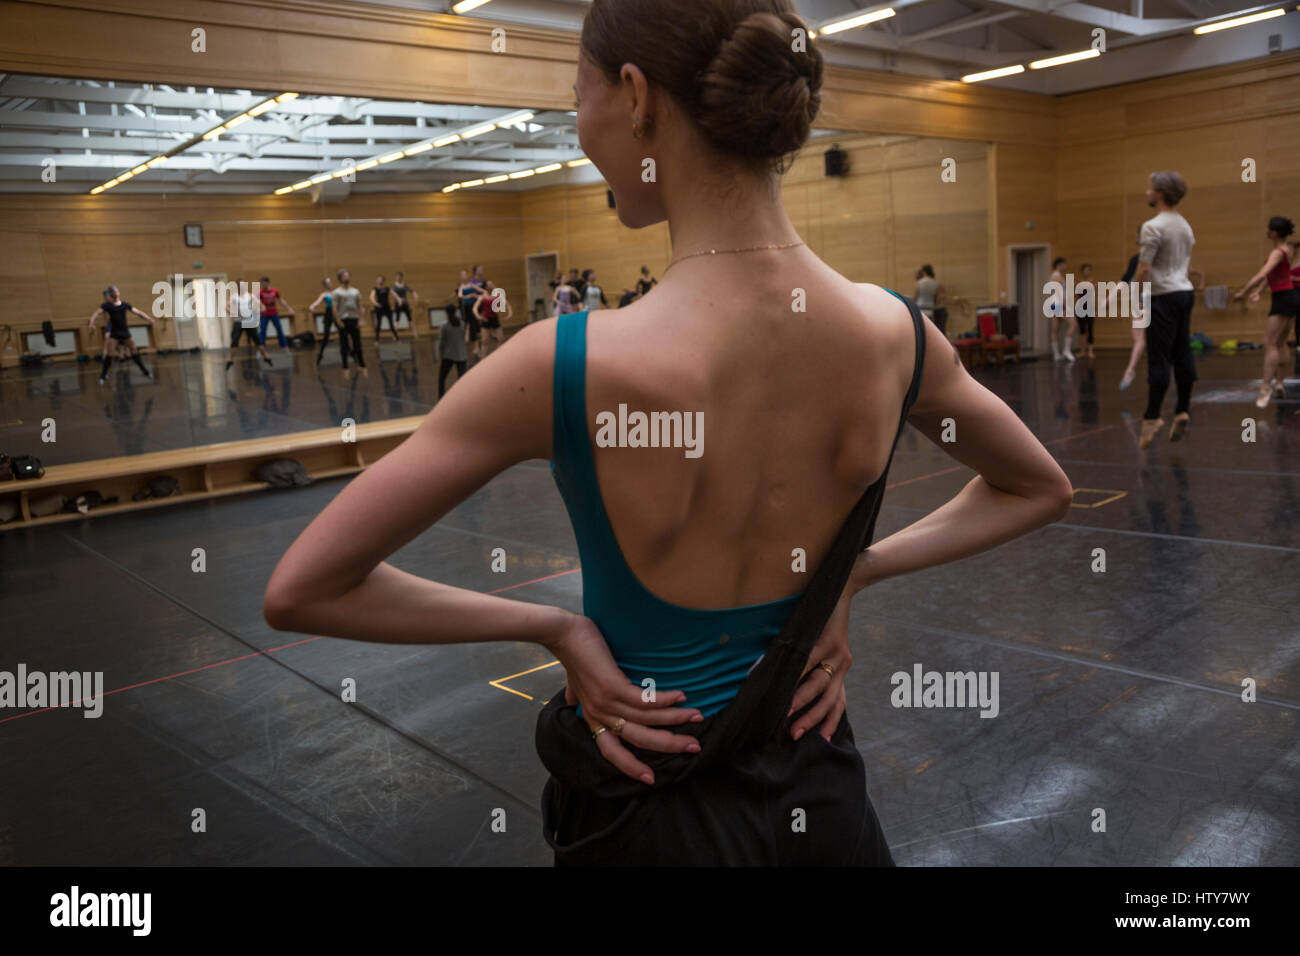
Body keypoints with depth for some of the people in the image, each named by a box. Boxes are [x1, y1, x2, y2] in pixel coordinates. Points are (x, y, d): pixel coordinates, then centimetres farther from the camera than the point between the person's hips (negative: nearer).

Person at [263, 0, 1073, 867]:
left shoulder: (567, 365, -26)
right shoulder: (893, 333, -14)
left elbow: (300, 592, -17)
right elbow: (1041, 491, 7)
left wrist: (554, 626, -12)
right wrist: (854, 572, -2)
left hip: (649, 809, -2)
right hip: (821, 792, 3)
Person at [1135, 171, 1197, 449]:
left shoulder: (1153, 226, -13)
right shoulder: (1185, 225, 14)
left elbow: (1144, 270, -16)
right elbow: (1185, 265, 20)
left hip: (1163, 297, -9)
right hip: (1185, 292, 9)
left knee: (1159, 358, -8)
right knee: (1182, 355, 8)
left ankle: (1152, 417, -7)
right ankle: (1183, 412, 9)